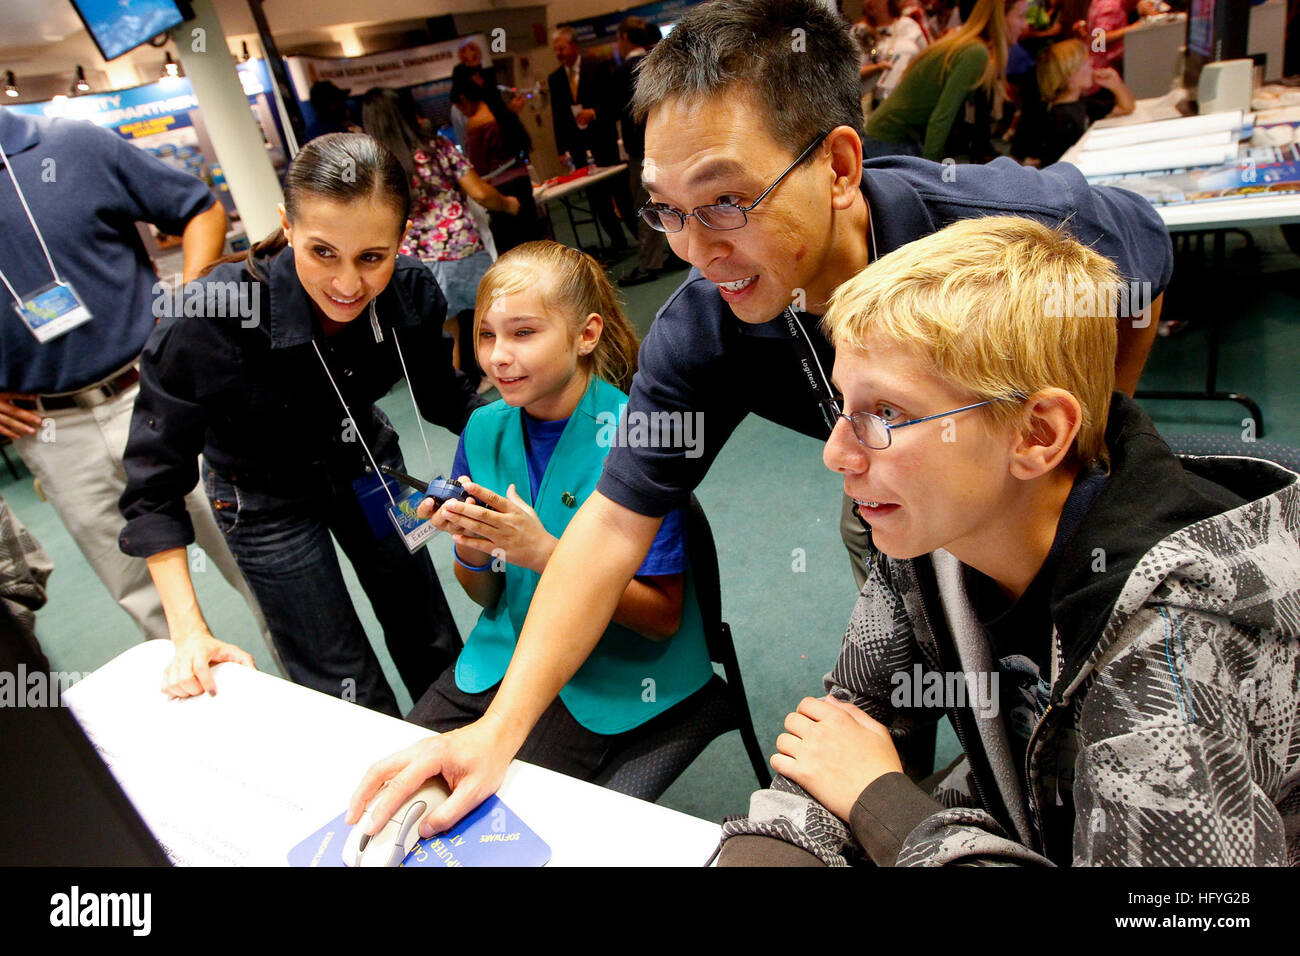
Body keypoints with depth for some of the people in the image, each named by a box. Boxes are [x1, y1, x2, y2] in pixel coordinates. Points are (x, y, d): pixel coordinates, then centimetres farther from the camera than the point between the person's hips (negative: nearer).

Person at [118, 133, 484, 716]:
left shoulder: (411, 292, -23)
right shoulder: (209, 318, -34)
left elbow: (442, 397, -2)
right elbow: (154, 482, -22)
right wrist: (189, 632, -26)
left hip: (364, 461, 4)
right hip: (265, 498, -3)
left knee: (434, 647, 16)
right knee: (351, 695, 2)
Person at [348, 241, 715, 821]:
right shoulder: (485, 431, -2)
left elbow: (663, 617, -16)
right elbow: (487, 596, 8)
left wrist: (543, 553, -27)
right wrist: (471, 554, -16)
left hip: (614, 668, -5)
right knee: (401, 770, -6)